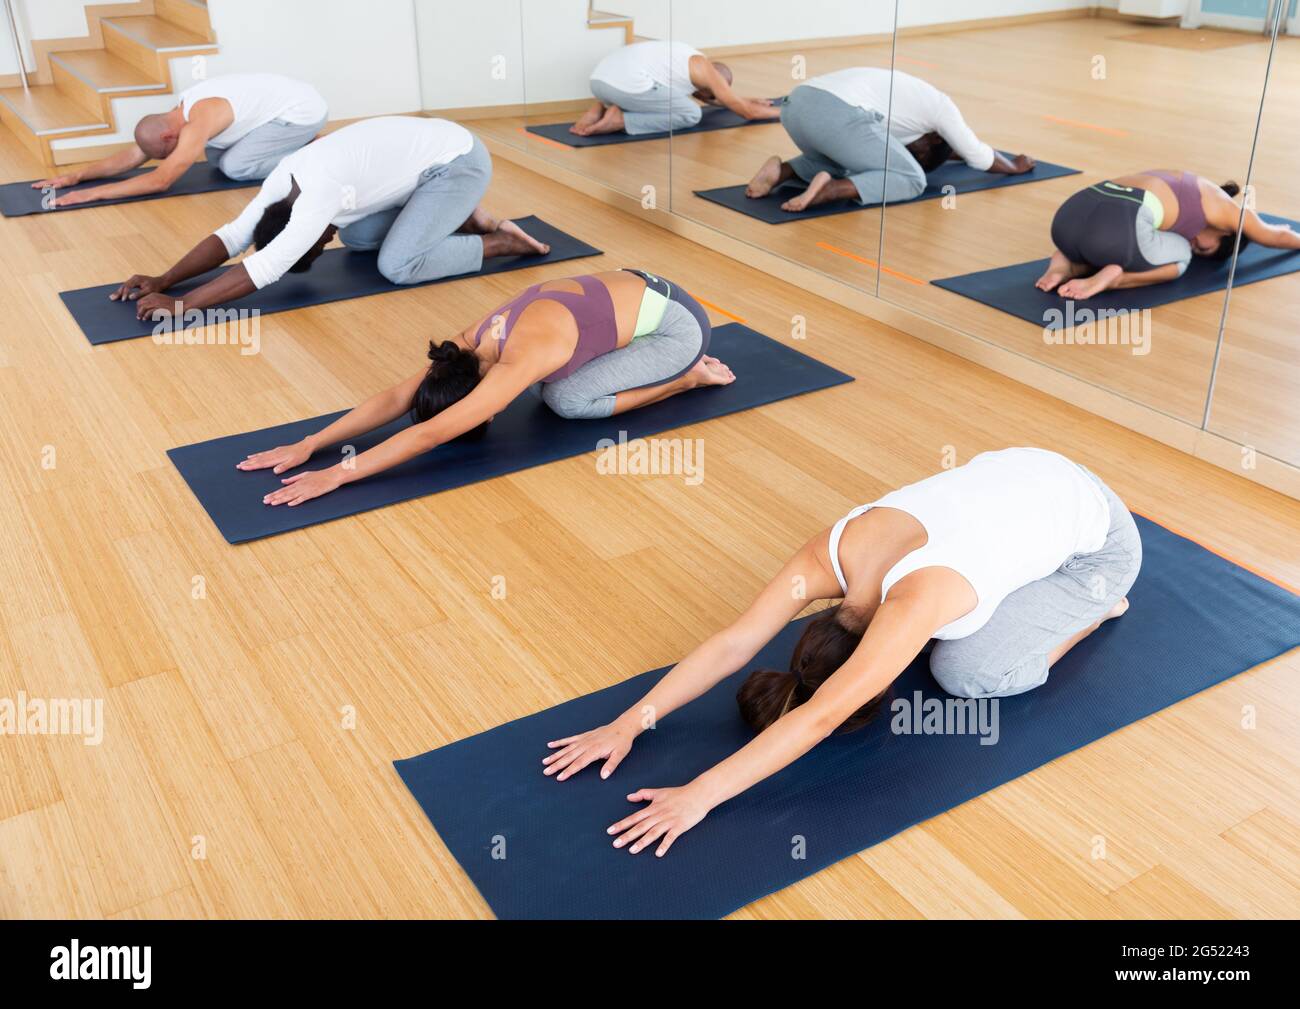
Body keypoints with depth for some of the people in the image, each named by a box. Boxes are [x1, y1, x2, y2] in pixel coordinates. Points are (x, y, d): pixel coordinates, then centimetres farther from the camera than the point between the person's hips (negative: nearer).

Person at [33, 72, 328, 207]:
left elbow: (161, 180, -32)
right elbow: (132, 156, 7)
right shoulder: (179, 113, 2)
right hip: (283, 99, 9)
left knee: (234, 166, -15)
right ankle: (299, 144, 17)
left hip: (304, 110, -9)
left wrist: (94, 193, -31)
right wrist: (76, 175, -1)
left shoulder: (197, 124, -28)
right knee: (216, 156, 8)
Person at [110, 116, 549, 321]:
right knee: (356, 236, 9)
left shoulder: (322, 191, -30)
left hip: (460, 160, -9)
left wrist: (180, 305, -35)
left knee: (398, 265, -20)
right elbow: (232, 236, -3)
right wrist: (163, 279, -14)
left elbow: (265, 269, -35)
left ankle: (502, 242, -5)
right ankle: (463, 220, 15)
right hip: (430, 151, 9)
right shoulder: (285, 179, -5)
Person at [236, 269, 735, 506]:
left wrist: (336, 475, -34)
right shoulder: (475, 341, -8)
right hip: (634, 289, 8)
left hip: (678, 321, -8)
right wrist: (308, 445, -16)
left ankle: (687, 377, 2)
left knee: (568, 400, -16)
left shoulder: (520, 362, -32)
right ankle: (671, 367, 16)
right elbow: (396, 397, -10)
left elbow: (431, 434, -35)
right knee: (554, 382, 2)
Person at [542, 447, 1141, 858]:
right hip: (1020, 476, 6)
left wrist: (700, 796, -42)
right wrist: (629, 723, -26)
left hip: (1097, 535, -6)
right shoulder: (827, 557, -21)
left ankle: (1097, 605, 10)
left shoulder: (914, 602, -39)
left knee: (966, 673, -13)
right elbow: (732, 643, -21)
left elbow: (820, 717, -42)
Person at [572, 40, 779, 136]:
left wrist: (745, 100, 61)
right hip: (626, 82, -9)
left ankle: (599, 109, 8)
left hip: (600, 77, 9)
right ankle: (620, 120, -9)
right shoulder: (709, 71, 11)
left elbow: (708, 99, 54)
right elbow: (748, 112, 14)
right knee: (692, 114, 5)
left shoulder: (689, 59, 36)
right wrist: (781, 112, 31)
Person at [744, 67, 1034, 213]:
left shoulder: (912, 94, 39)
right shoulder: (940, 106, 19)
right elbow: (980, 157, 29)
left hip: (795, 103, 9)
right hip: (835, 113, -8)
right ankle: (830, 189, -20)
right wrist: (1015, 166, 46)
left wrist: (958, 150, 69)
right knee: (911, 180, 4)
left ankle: (782, 171, 9)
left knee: (843, 159, 37)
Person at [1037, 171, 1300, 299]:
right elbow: (1277, 237, 48)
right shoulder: (1224, 207, 26)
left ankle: (1064, 265, 9)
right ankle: (1111, 278, -2)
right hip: (1115, 228, -6)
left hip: (1067, 218, 6)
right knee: (1179, 257, 27)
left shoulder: (1178, 189, 41)